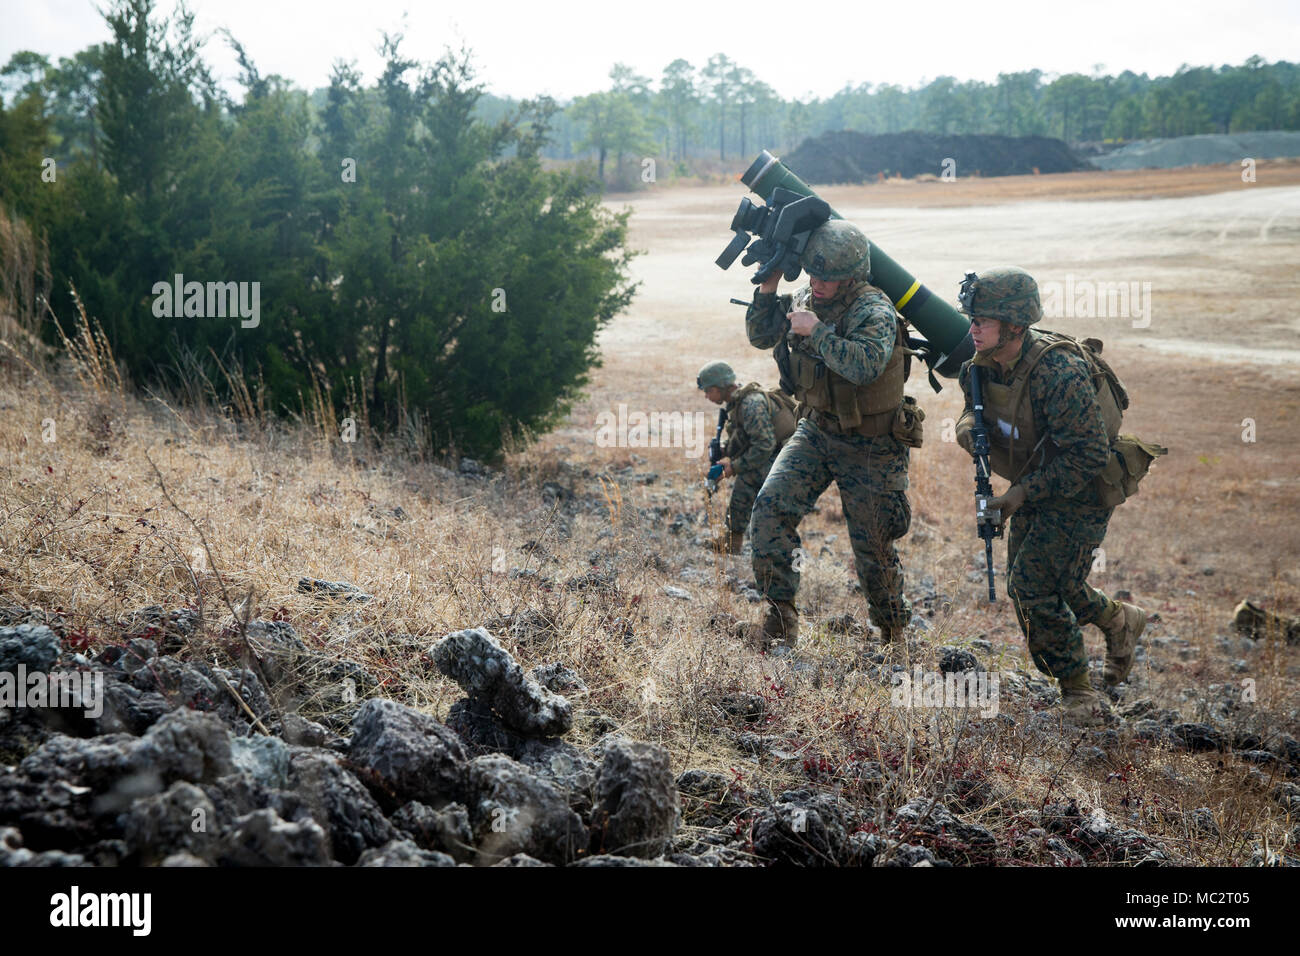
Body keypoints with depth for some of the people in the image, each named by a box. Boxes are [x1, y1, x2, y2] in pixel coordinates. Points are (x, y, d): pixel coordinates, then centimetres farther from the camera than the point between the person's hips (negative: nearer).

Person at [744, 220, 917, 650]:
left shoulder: (874, 310, -22)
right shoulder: (806, 298, -1)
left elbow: (865, 366, -39)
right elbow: (760, 336, 7)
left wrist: (817, 330, -33)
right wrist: (769, 286, -7)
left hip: (869, 448, -5)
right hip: (816, 432, 5)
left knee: (873, 548, 4)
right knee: (771, 506, -15)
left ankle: (893, 631, 29)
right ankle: (779, 614, -6)